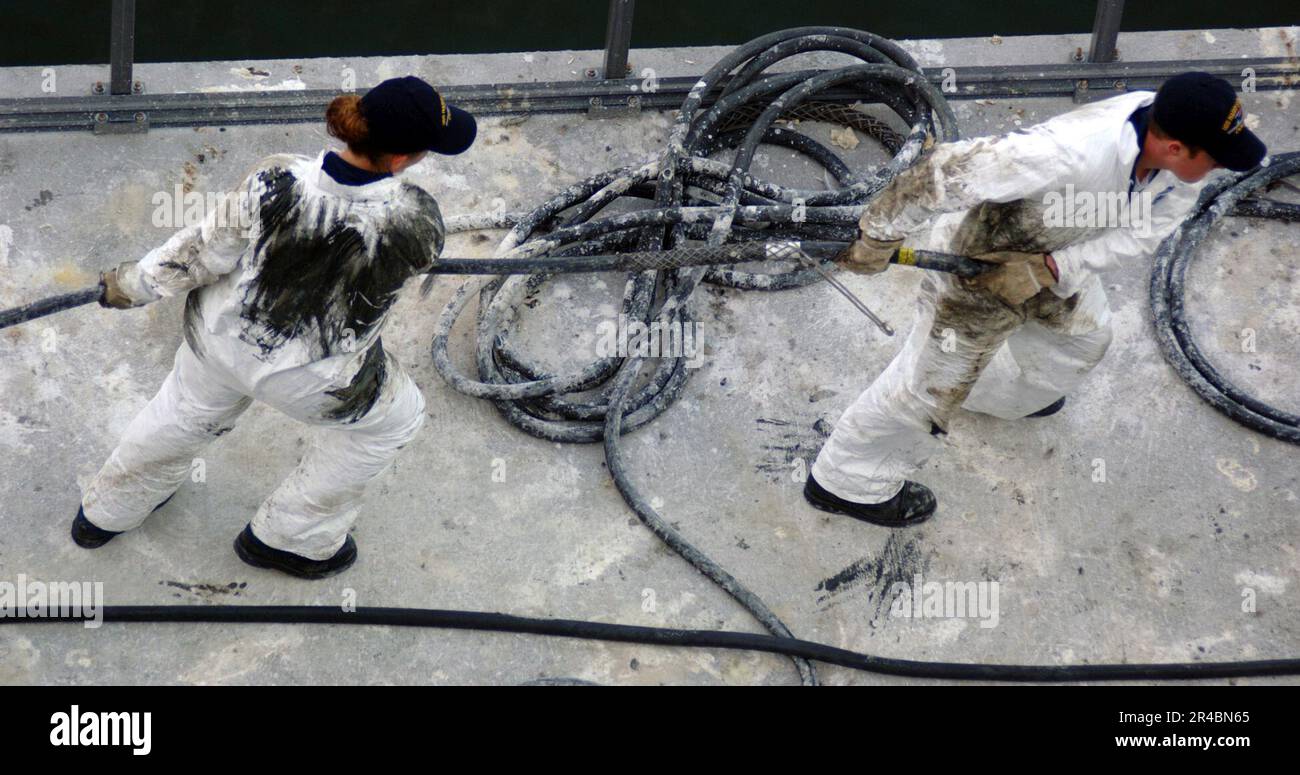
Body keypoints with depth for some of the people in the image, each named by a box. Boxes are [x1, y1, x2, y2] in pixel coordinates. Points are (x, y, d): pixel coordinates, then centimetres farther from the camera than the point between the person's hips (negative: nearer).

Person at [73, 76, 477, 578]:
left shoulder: (276, 182, -29)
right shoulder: (414, 221, -31)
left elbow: (208, 251, -16)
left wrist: (137, 283, 1)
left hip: (220, 339, 3)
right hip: (312, 379, -3)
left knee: (189, 409, 34)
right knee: (393, 418, 30)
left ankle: (105, 514, 61)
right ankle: (287, 537, 44)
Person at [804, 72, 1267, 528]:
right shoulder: (1071, 154, -45)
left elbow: (1144, 230, -15)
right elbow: (952, 170, -42)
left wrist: (1050, 268, -26)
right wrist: (880, 234, -30)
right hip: (980, 259, -7)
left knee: (1084, 333, 29)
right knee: (934, 380, 7)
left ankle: (1000, 394, 58)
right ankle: (850, 483, 29)